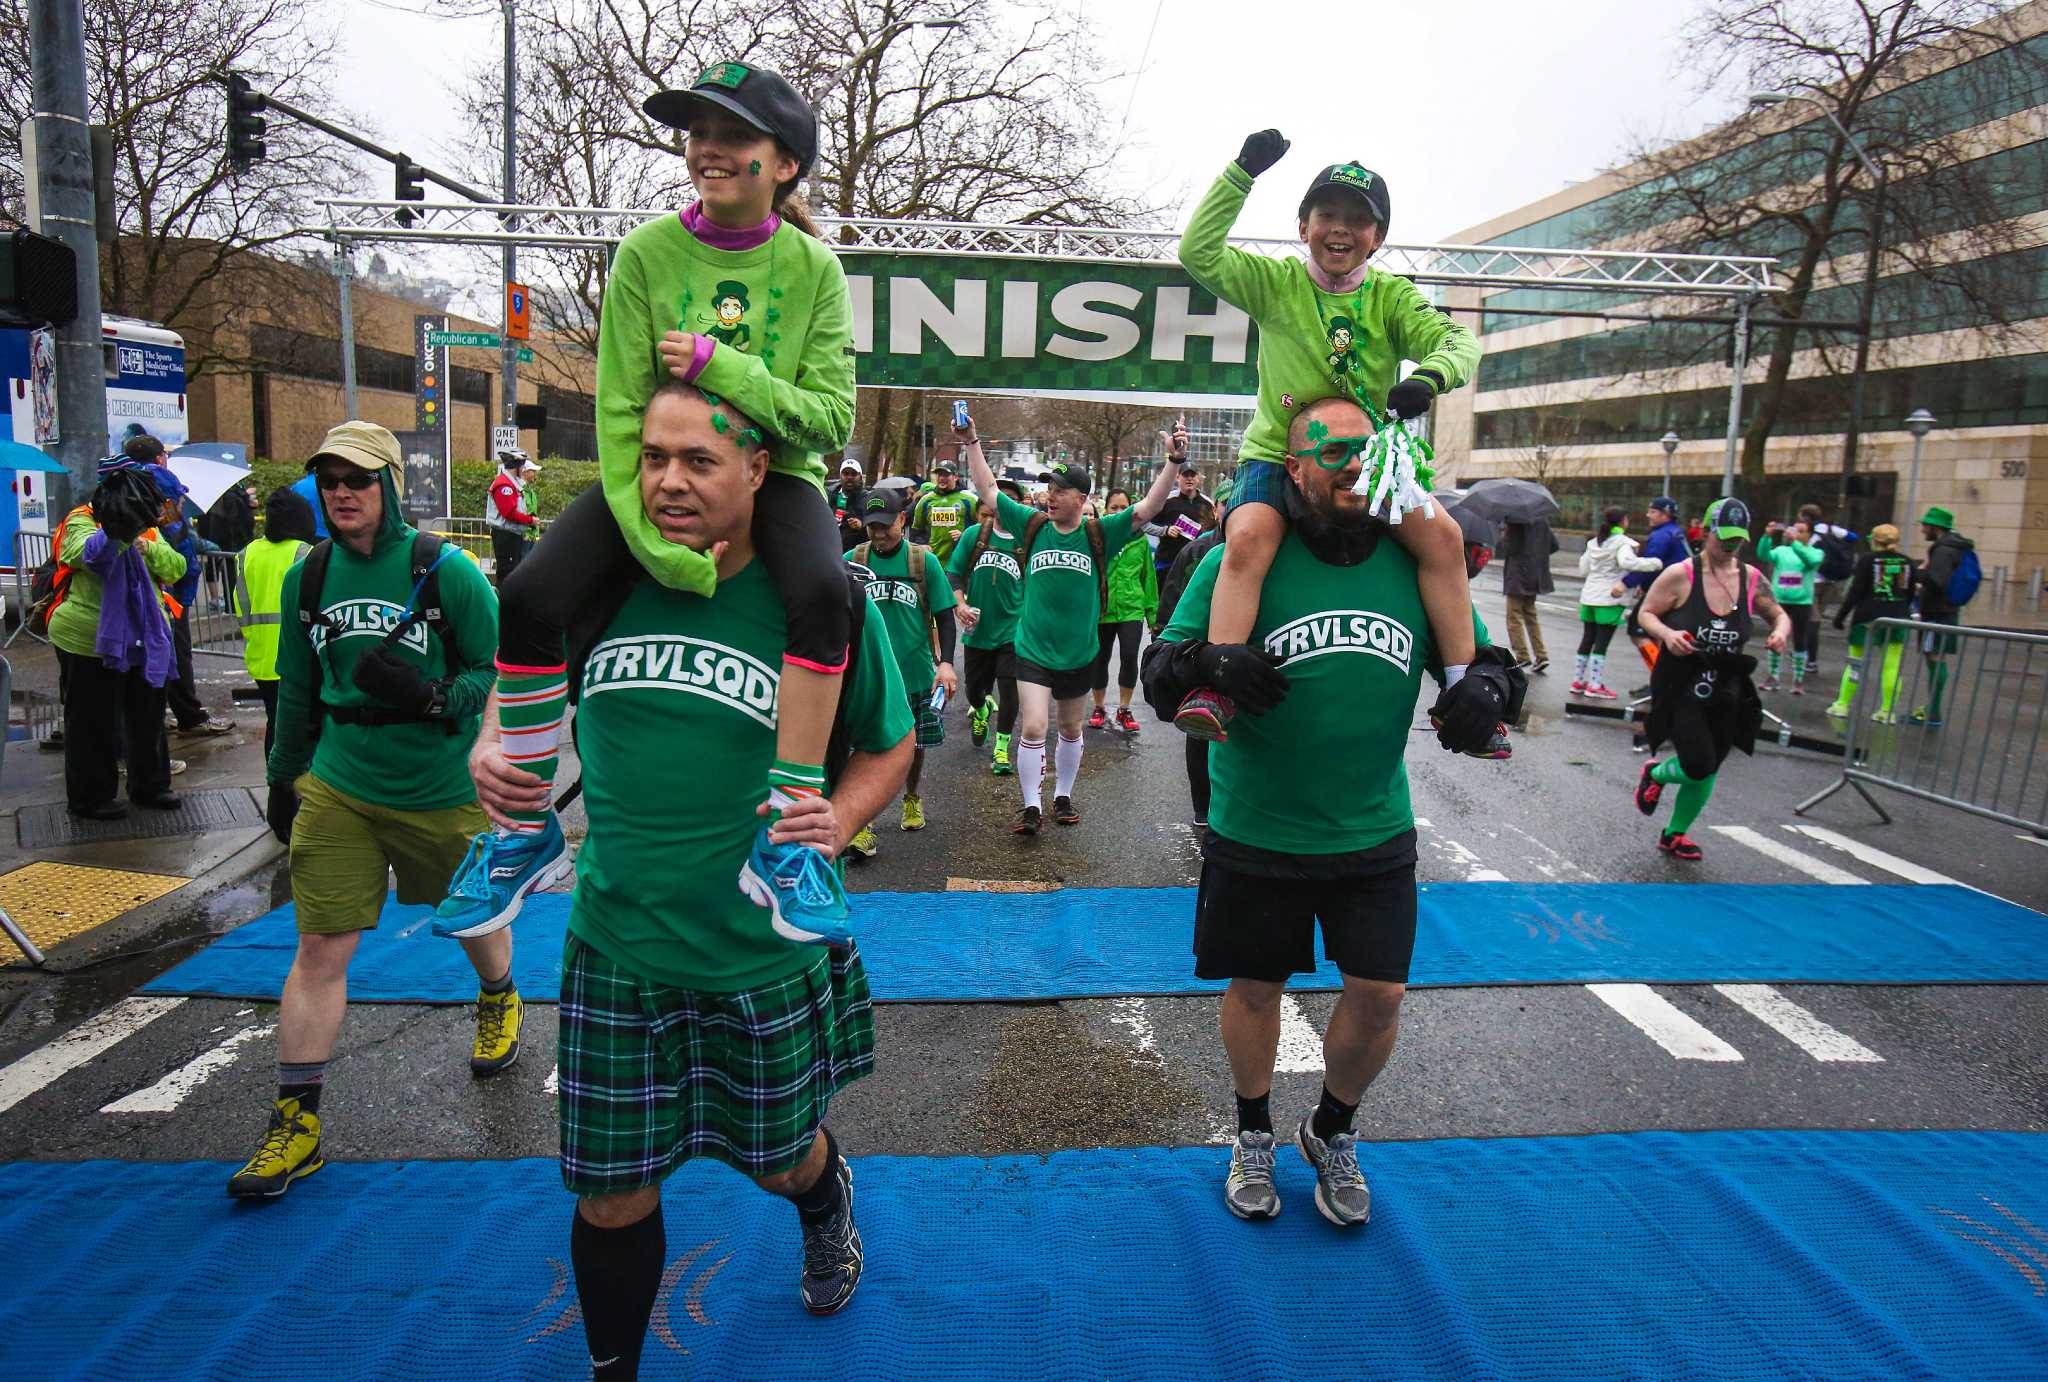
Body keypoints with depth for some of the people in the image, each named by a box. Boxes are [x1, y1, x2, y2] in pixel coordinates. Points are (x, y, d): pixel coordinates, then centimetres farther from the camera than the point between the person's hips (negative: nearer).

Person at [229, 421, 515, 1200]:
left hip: (443, 792, -2)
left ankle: (499, 1002, 50)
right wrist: (283, 775, 18)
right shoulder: (308, 577, 3)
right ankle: (296, 1122, 10)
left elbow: (497, 669, -8)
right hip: (338, 789, 3)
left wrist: (431, 698, -26)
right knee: (320, 948, -1)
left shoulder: (444, 570, -11)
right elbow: (298, 688, 14)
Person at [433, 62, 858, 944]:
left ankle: (783, 839, -23)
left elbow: (830, 418, -12)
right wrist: (657, 543, -24)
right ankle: (526, 834, -1)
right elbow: (619, 411, -11)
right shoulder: (646, 252, -6)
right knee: (531, 595, -21)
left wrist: (718, 365, -24)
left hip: (771, 473, -1)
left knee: (821, 588, -34)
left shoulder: (813, 266, -6)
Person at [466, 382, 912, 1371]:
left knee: (777, 1158, 20)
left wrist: (840, 816, -18)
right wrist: (490, 745, -6)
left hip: (765, 949, -1)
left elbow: (891, 743, 1)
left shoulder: (823, 599, -12)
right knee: (611, 1195, 11)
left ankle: (827, 1200, 59)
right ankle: (612, 1366, 40)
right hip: (616, 945, 2)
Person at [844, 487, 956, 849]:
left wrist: (946, 662, -13)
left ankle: (912, 799, 42)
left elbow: (944, 616, -2)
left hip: (916, 670, 1)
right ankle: (863, 826, 0)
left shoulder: (924, 560, -3)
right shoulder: (853, 560, -1)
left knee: (915, 744, 16)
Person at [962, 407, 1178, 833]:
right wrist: (971, 443, -6)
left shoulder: (1099, 535, -7)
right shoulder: (1033, 527, -4)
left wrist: (1171, 463, -23)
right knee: (1033, 728, -10)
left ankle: (1063, 797, 35)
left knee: (1070, 729, 17)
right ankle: (1032, 806, 4)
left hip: (1079, 653, 1)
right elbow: (988, 490, 0)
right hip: (1033, 650, -1)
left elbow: (1147, 508, -13)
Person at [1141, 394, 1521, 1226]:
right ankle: (1254, 1139, 40)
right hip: (1255, 835, -2)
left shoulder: (1414, 561, -2)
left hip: (1373, 831, 2)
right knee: (1255, 989, 13)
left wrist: (1487, 682, -17)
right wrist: (1205, 664, -33)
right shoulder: (1243, 559, -10)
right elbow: (1158, 669, -10)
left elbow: (1480, 652, 7)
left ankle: (1333, 1134, 37)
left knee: (1380, 994, 6)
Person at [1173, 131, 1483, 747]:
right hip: (1277, 455, -2)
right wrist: (1240, 172, -16)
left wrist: (1429, 377, -30)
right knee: (1248, 537, -33)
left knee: (1443, 534, -16)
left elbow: (1459, 342, -7)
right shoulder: (1275, 282, 2)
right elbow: (1198, 252, -9)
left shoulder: (1392, 297, 5)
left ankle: (1463, 690, -5)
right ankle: (1215, 688, -31)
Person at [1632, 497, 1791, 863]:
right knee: (1699, 767, -14)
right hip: (1681, 686, -5)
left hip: (1725, 692, 5)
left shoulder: (1751, 579, 0)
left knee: (1708, 771, 11)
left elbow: (1778, 615, 14)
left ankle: (1674, 835, 33)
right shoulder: (1680, 575, -12)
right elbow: (1646, 613, -4)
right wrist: (1667, 634, -24)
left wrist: (1781, 631, -9)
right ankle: (1655, 773, 22)